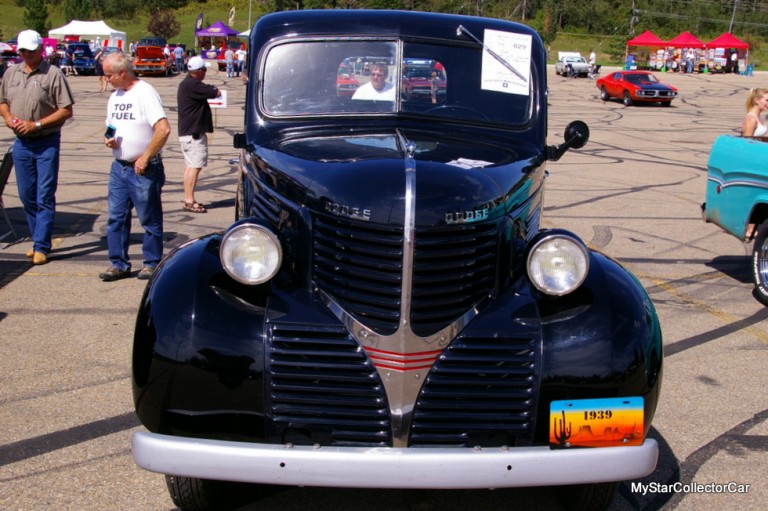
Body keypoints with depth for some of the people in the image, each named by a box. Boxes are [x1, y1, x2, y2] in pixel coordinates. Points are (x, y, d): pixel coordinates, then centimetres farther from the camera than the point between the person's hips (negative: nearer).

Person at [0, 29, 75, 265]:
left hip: (46, 142, -5)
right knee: (27, 196, 10)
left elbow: (66, 111, -10)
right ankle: (39, 239, 23)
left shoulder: (53, 74, -7)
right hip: (21, 142, 5)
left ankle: (41, 246, 1)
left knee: (45, 197, -3)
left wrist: (36, 124, -15)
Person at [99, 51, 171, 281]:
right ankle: (119, 263, 17)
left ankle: (152, 263, 15)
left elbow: (163, 129, -22)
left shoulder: (145, 93, -13)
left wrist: (145, 158, -18)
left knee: (150, 220, 4)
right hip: (119, 167, 8)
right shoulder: (115, 96, 13)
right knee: (116, 217, 8)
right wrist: (108, 139, 1)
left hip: (143, 169, -8)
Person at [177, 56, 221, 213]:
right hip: (194, 133, -11)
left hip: (187, 131, 11)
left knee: (191, 165, 15)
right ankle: (190, 201, -8)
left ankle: (187, 198, 21)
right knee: (195, 166, -9)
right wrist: (216, 90, 3)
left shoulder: (187, 83, 15)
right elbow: (217, 93, -17)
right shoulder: (192, 85, -19)